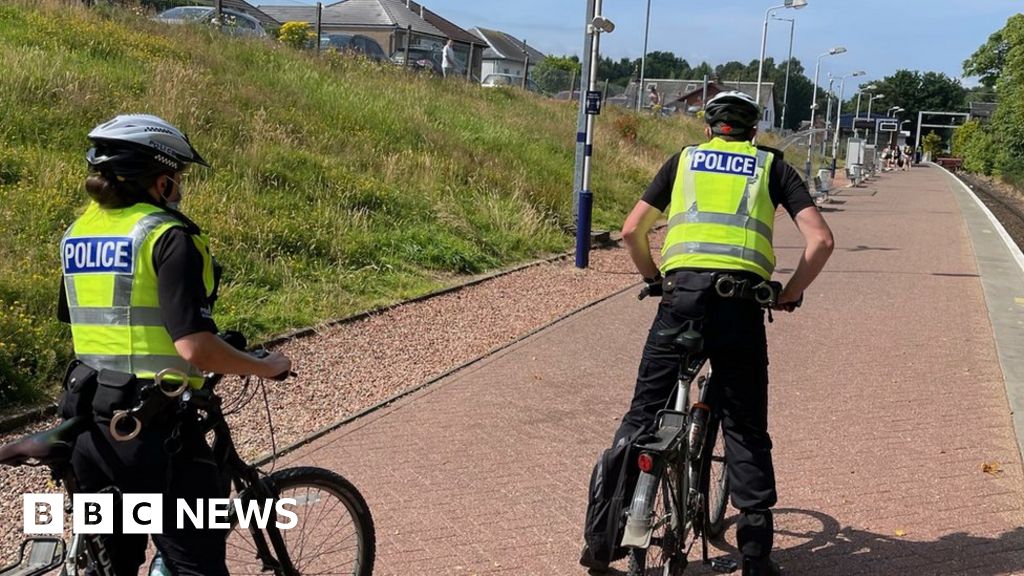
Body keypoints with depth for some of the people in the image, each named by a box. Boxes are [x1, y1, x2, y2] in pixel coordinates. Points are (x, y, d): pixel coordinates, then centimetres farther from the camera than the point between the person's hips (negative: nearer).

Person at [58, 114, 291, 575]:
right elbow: (194, 346, -23)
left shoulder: (78, 233, 9)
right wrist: (267, 367, -8)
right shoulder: (168, 236, -15)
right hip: (152, 426, -8)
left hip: (87, 421, 8)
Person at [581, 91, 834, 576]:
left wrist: (655, 280, 30)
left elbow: (632, 231, 16)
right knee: (745, 427, 9)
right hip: (742, 299, 0)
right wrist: (789, 295, 17)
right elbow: (820, 240, 6)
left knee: (643, 412, 9)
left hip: (683, 291, 1)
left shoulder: (685, 158, 22)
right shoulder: (771, 165, 19)